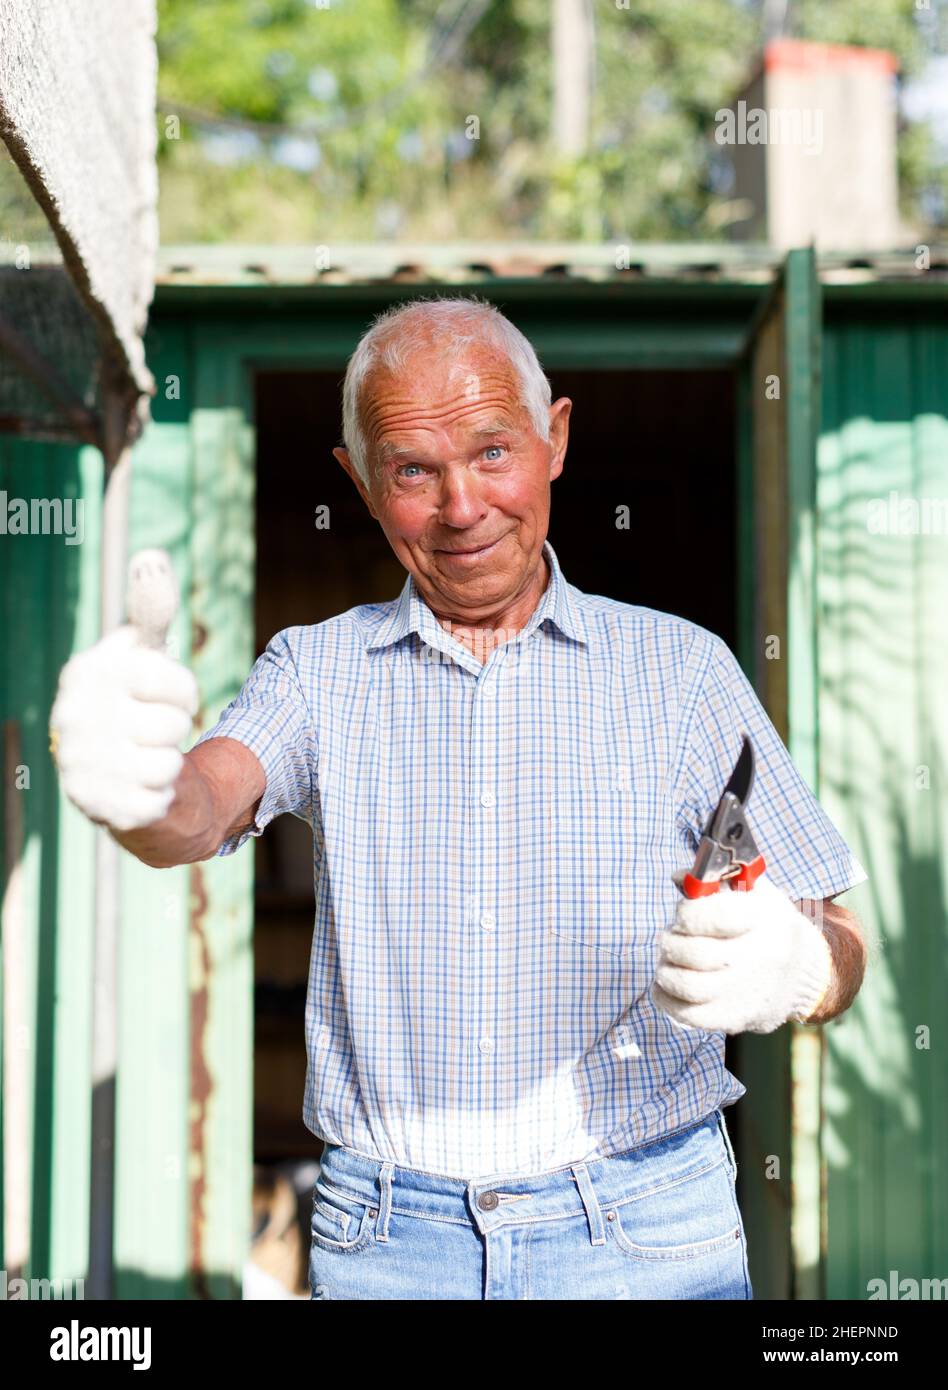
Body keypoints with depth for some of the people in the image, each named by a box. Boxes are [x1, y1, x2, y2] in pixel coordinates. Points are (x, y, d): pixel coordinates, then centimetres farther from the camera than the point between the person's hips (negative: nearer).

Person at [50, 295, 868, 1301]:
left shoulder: (681, 668, 0)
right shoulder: (317, 670, 4)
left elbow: (836, 947, -1)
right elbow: (207, 806, -15)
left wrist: (792, 969, -25)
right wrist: (138, 791, -39)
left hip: (641, 1237, 0)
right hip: (384, 1240, 1)